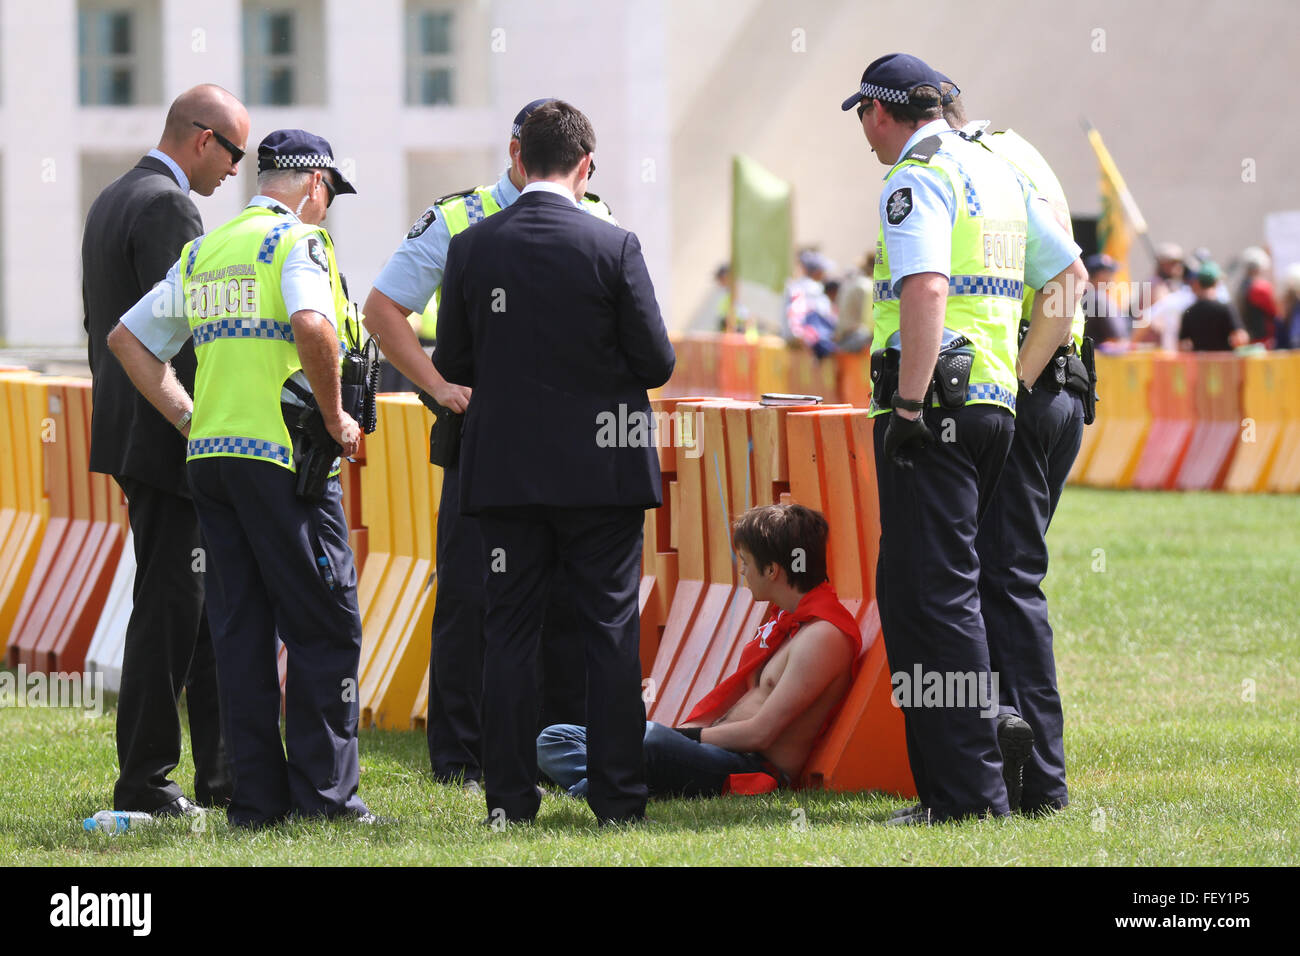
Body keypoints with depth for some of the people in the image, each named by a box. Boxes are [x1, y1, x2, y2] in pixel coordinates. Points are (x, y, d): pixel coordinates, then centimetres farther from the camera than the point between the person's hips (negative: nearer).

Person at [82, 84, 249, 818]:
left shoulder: (112, 201, 16)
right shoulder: (167, 207, -16)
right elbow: (185, 336, -22)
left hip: (129, 423, 10)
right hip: (170, 442, -10)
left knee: (207, 601, 14)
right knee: (169, 607, -4)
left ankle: (220, 771, 17)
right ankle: (146, 781, 0)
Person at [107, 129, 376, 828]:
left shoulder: (205, 251, 16)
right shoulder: (297, 240, -6)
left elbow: (128, 339, 19)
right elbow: (312, 326, -25)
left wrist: (190, 418, 16)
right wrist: (335, 417, -13)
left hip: (210, 456, 7)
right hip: (282, 456, -7)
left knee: (240, 628, 8)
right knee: (325, 625, -1)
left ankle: (256, 797, 7)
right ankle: (323, 793, -4)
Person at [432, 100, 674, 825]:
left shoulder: (472, 248, -2)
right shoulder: (614, 246, -9)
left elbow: (453, 365, 4)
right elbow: (657, 362, -6)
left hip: (506, 467, 2)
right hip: (600, 467, -2)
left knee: (510, 633, 7)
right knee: (611, 633, 4)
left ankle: (511, 798, 5)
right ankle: (619, 797, 4)